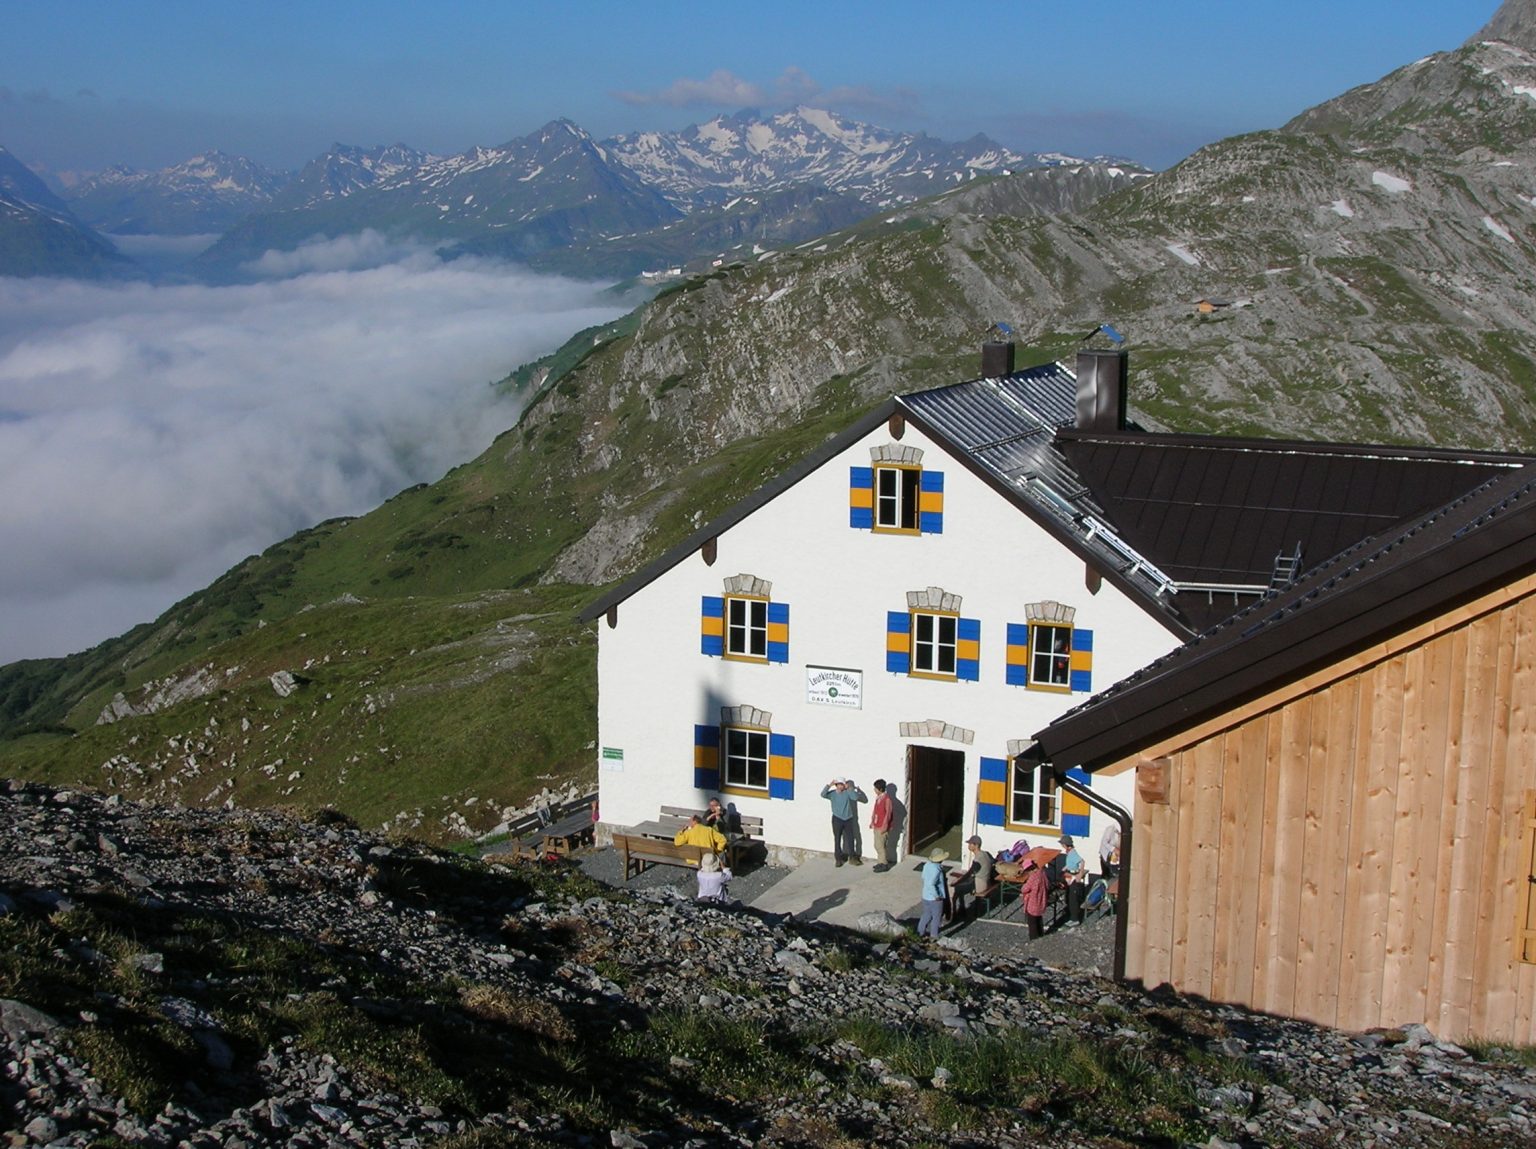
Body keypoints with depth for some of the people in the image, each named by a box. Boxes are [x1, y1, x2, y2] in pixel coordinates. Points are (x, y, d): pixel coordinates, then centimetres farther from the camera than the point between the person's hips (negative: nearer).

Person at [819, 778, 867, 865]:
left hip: (848, 819, 1)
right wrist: (829, 785, -22)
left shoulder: (847, 793, -1)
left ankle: (852, 857, 19)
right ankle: (839, 859, 11)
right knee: (837, 839, 3)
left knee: (850, 838, 6)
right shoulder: (832, 794, -1)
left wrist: (850, 788, -18)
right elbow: (823, 794, -16)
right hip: (837, 819, -1)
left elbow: (856, 797, -16)